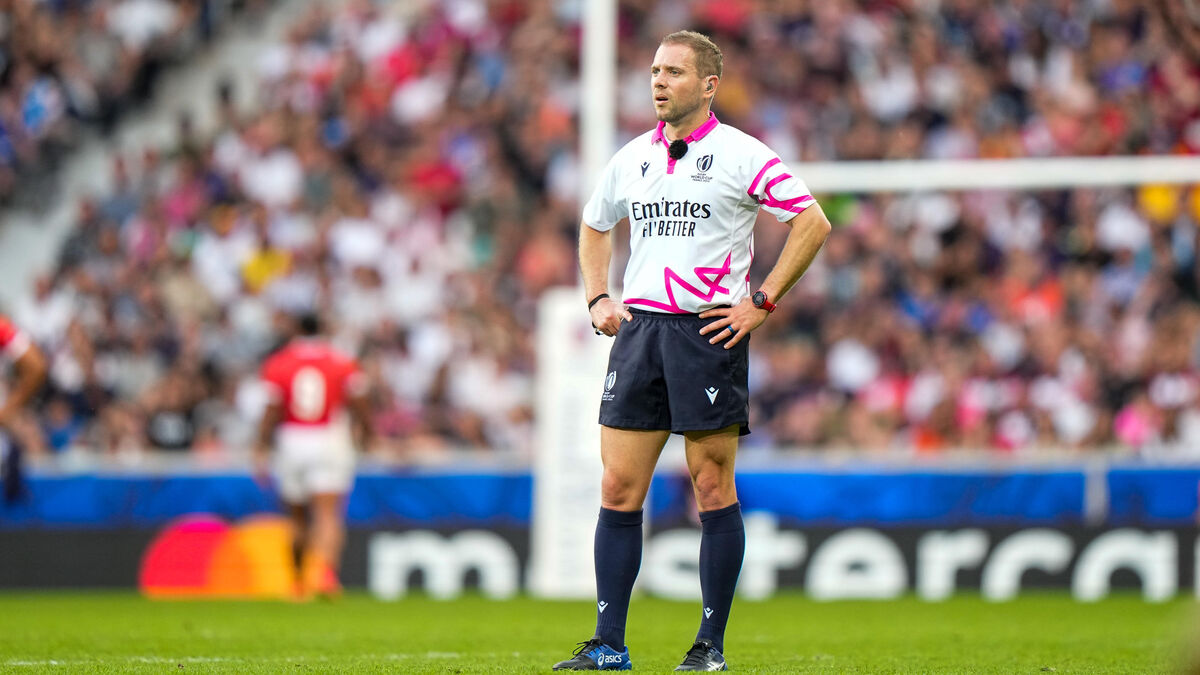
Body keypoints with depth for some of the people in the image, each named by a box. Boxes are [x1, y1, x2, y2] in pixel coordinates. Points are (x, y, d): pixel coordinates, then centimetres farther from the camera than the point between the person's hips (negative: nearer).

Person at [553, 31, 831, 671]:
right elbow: (594, 226, 30)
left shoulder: (741, 155, -3)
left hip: (709, 330, -5)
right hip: (639, 326, 5)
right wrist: (598, 299, 15)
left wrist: (762, 302, -8)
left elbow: (813, 223, -5)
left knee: (713, 489, -2)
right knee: (619, 488, 0)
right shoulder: (632, 158, 13)